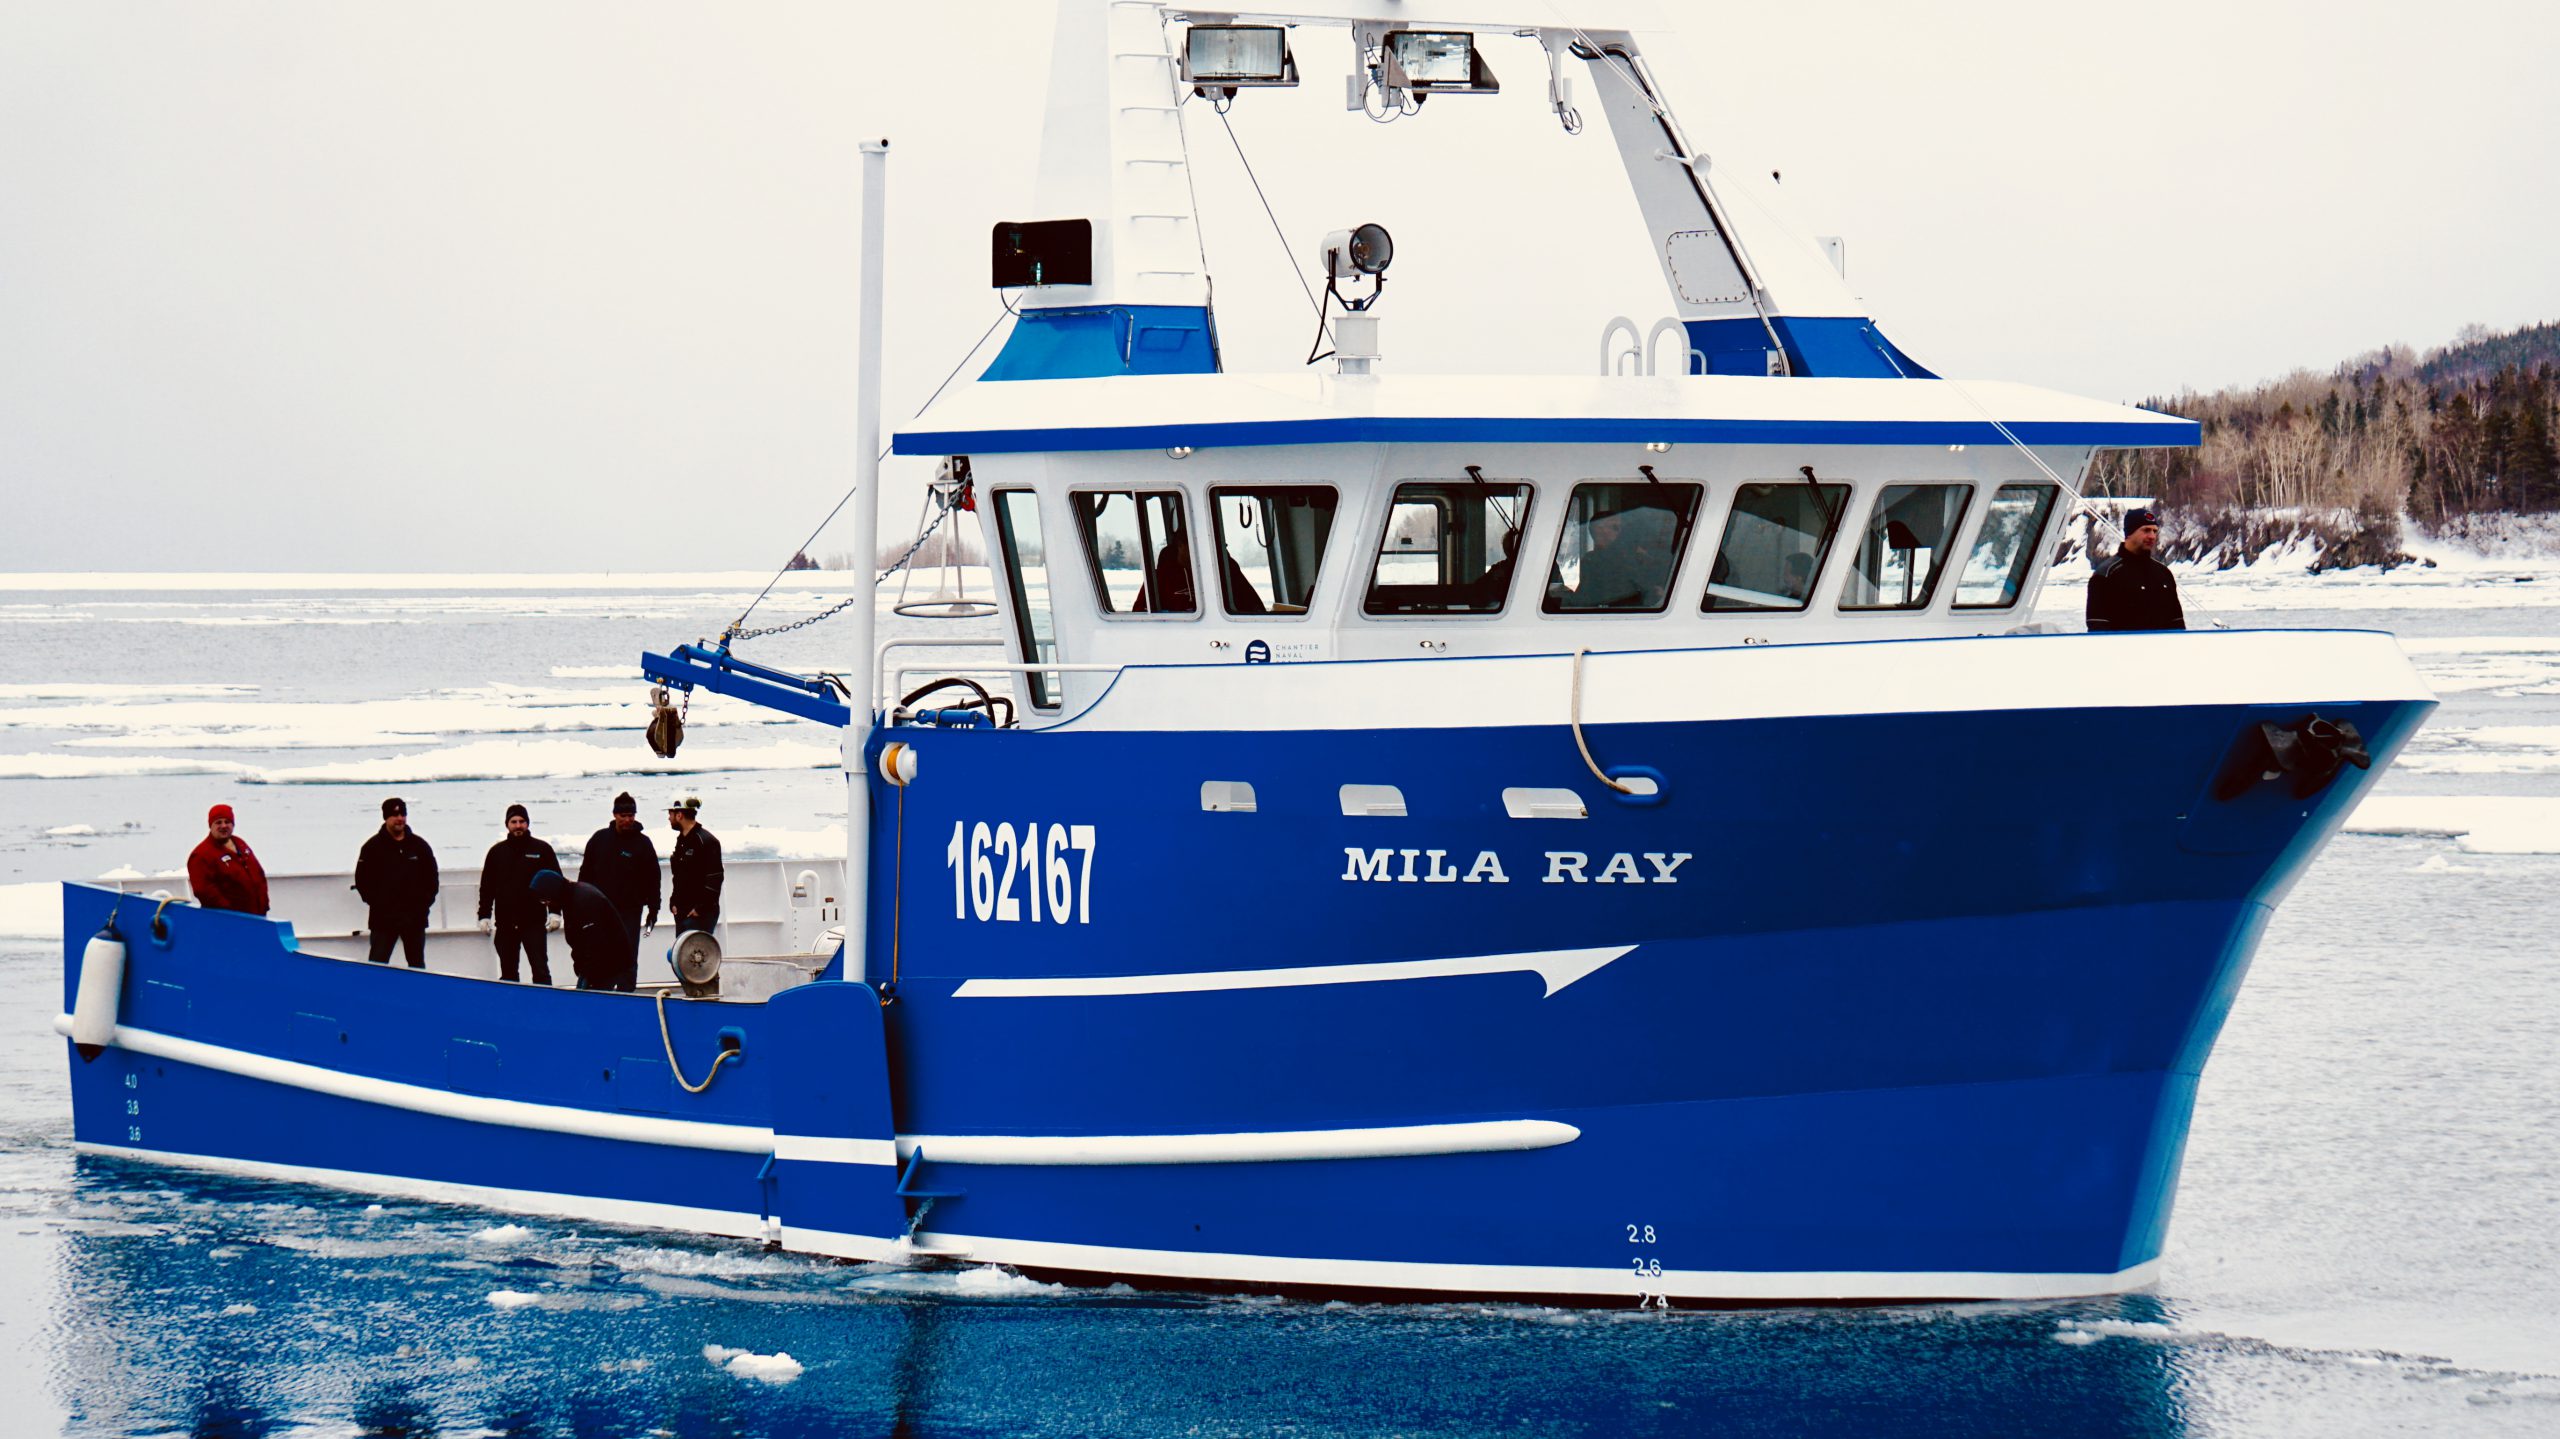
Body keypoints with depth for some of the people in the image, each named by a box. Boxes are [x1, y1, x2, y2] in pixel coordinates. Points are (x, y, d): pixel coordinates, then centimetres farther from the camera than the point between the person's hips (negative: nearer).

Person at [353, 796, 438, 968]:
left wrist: (424, 903, 1)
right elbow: (362, 880, 0)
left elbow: (432, 878, 12)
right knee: (377, 967, -7)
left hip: (414, 918, 3)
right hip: (383, 919, -3)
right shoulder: (373, 847, 0)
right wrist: (376, 903, -8)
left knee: (417, 965, 11)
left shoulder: (419, 845, 7)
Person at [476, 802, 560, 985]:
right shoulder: (497, 852, 9)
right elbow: (486, 886, 11)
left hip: (533, 922, -3)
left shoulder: (542, 849, 4)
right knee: (507, 973, 7)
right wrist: (484, 915, 4)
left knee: (540, 970, -6)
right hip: (505, 923, 3)